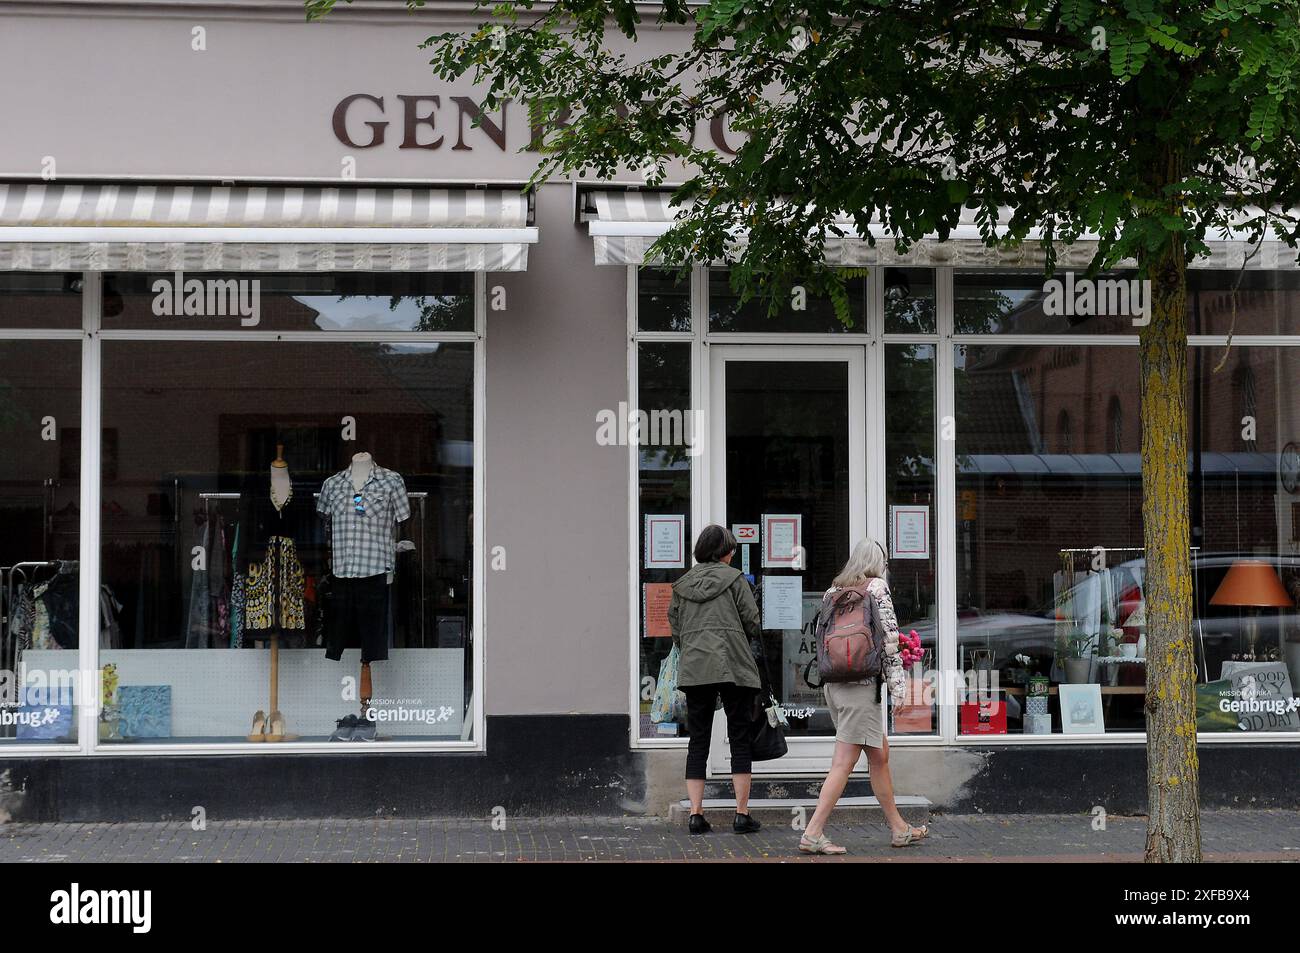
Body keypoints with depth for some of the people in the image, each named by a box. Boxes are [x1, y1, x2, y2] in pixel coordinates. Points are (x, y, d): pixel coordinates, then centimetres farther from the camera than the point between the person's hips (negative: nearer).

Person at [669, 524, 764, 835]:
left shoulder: (682, 584, 12)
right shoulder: (733, 578, -1)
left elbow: (675, 630, 12)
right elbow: (753, 623, -1)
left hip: (693, 669, 4)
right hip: (732, 667, -4)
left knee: (698, 741, 8)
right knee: (740, 739, 2)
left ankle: (696, 814, 2)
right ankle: (742, 814, -1)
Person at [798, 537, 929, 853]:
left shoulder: (833, 590, 14)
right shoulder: (877, 587, -4)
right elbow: (889, 637, -8)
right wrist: (898, 685, -6)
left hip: (833, 682, 7)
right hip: (862, 683, -7)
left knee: (880, 754, 16)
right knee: (844, 761, -6)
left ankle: (898, 828, 23)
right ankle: (813, 833, -10)